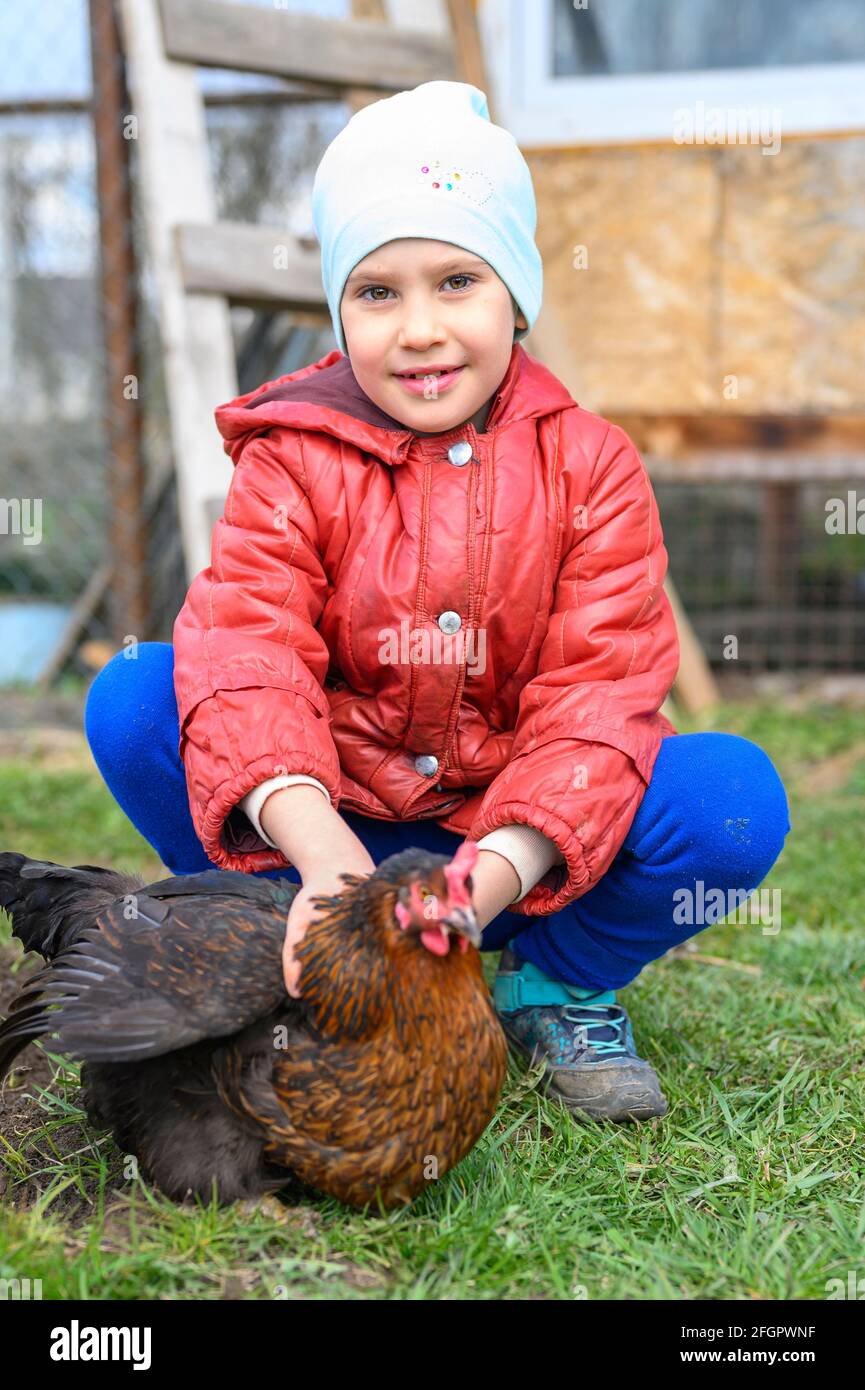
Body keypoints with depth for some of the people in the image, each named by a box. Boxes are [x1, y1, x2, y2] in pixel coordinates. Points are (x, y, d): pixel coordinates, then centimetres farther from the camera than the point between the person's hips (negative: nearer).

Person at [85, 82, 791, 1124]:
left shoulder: (591, 465, -6)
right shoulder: (290, 461, -7)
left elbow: (599, 693, -15)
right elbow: (246, 653, -23)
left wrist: (489, 879, -33)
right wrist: (321, 850, -44)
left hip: (516, 837, 0)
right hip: (326, 817, 1)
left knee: (738, 796, -26)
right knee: (133, 697, -22)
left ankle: (557, 987, 3)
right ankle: (314, 973, -5)